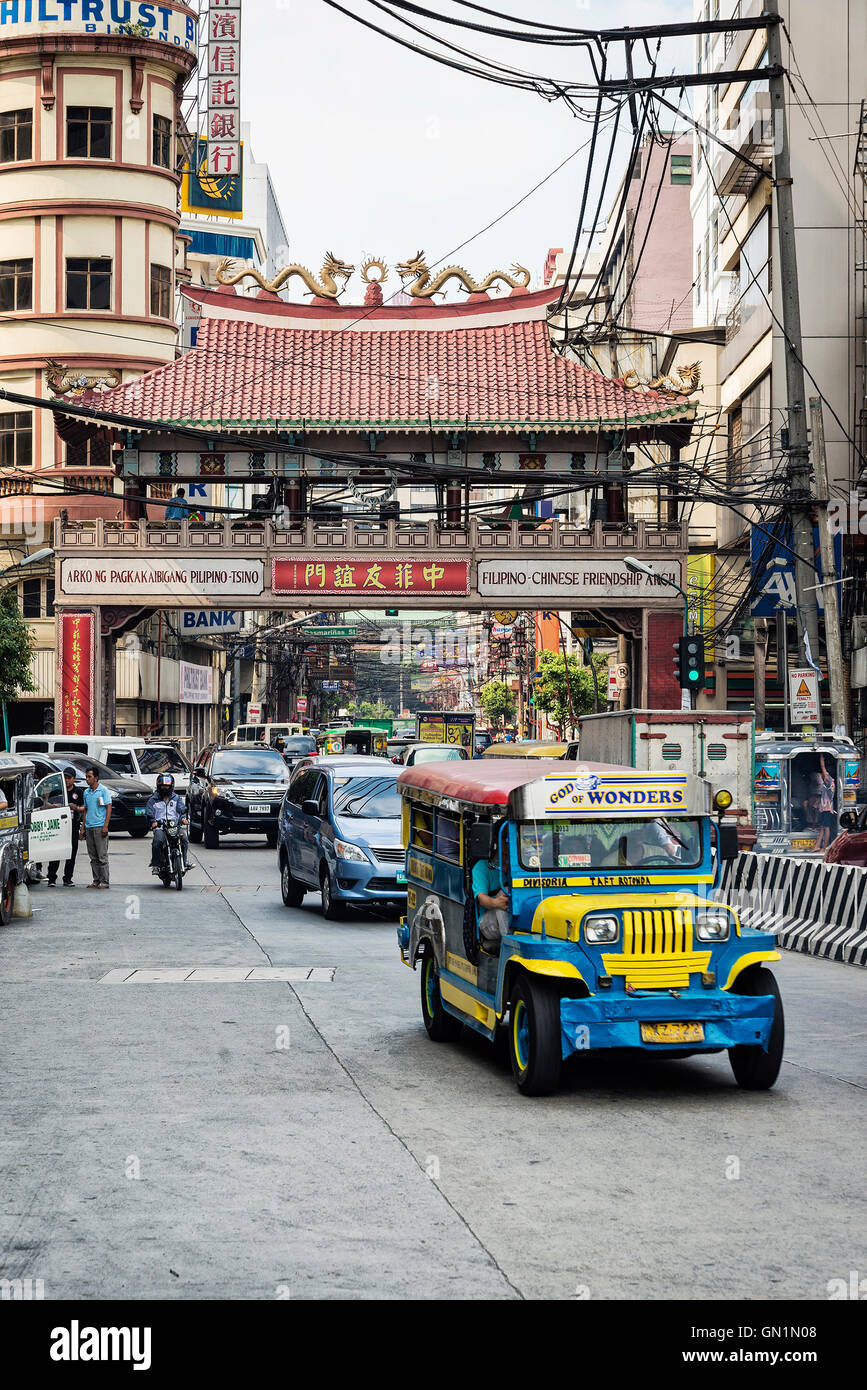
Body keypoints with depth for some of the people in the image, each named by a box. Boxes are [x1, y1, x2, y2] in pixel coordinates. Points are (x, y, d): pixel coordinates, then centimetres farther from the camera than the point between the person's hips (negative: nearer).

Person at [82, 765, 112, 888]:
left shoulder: (103, 790, -3)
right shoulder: (86, 792, 15)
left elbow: (109, 808, -7)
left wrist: (105, 826, -15)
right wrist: (83, 828, 16)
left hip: (100, 826, -6)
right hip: (89, 827, 6)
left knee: (102, 855, -6)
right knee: (93, 856, 7)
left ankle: (104, 881, -4)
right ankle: (96, 880, 11)